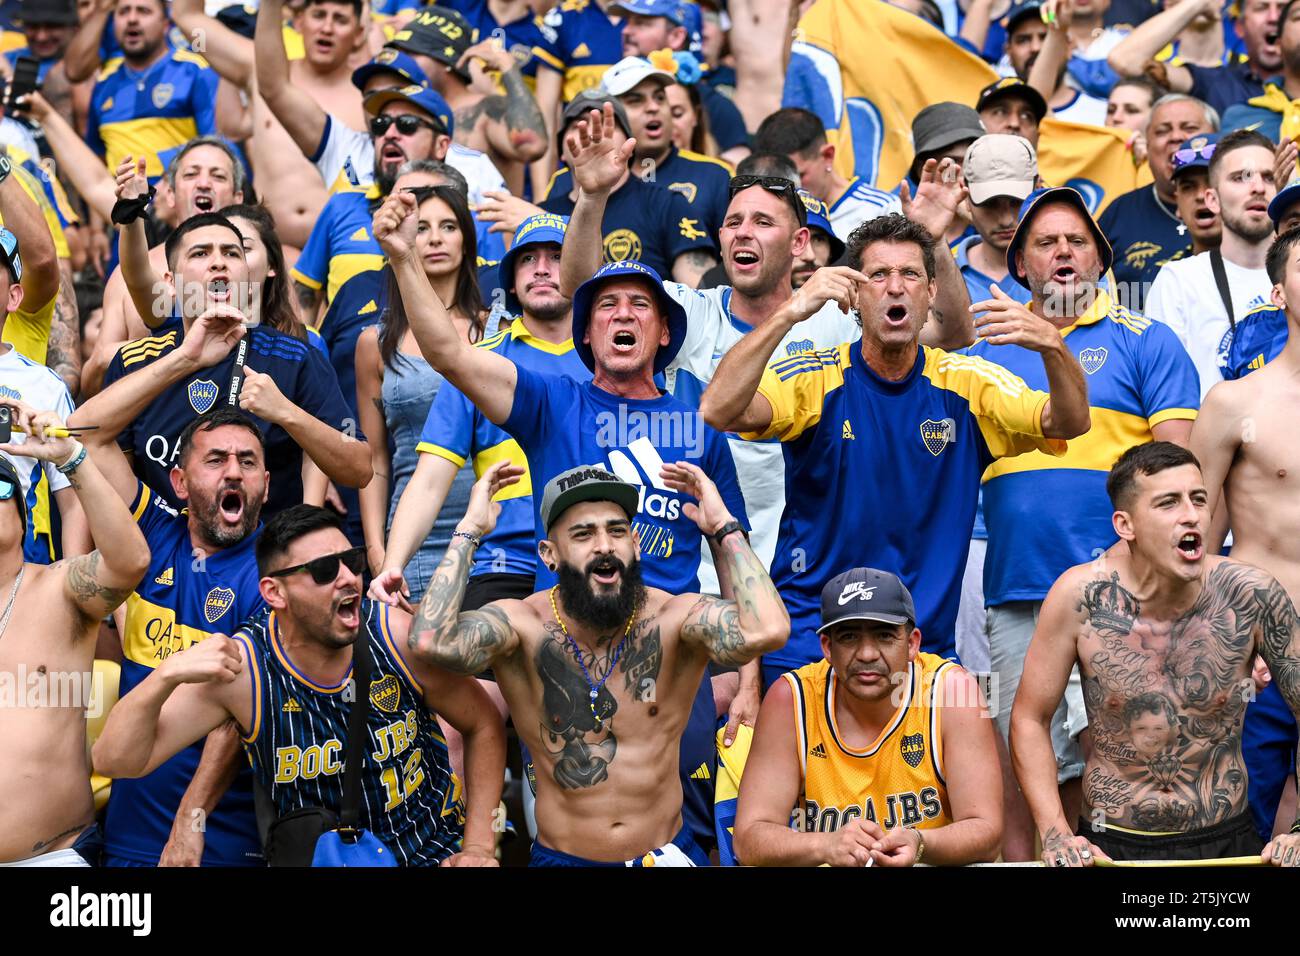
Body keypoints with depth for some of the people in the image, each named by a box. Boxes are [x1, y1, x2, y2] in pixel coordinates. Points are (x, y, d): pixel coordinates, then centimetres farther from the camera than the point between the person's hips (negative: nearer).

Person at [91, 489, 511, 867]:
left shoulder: (401, 635, -12)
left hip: (439, 852, 0)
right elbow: (117, 761, -16)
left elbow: (484, 724, 4)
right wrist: (166, 675, -31)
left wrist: (478, 846, -2)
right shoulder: (239, 667, -15)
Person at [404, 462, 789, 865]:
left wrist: (723, 526, -17)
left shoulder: (674, 617, -9)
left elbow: (766, 631, -27)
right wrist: (469, 531, -18)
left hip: (670, 853, 0)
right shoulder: (525, 625, -10)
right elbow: (431, 642, -28)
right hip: (561, 857, 0)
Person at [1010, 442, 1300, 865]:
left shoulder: (1251, 595, -9)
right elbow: (1029, 719, -1)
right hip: (1108, 845, -1)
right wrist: (1056, 835, -10)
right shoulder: (1081, 595, -11)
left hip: (1227, 842, 1)